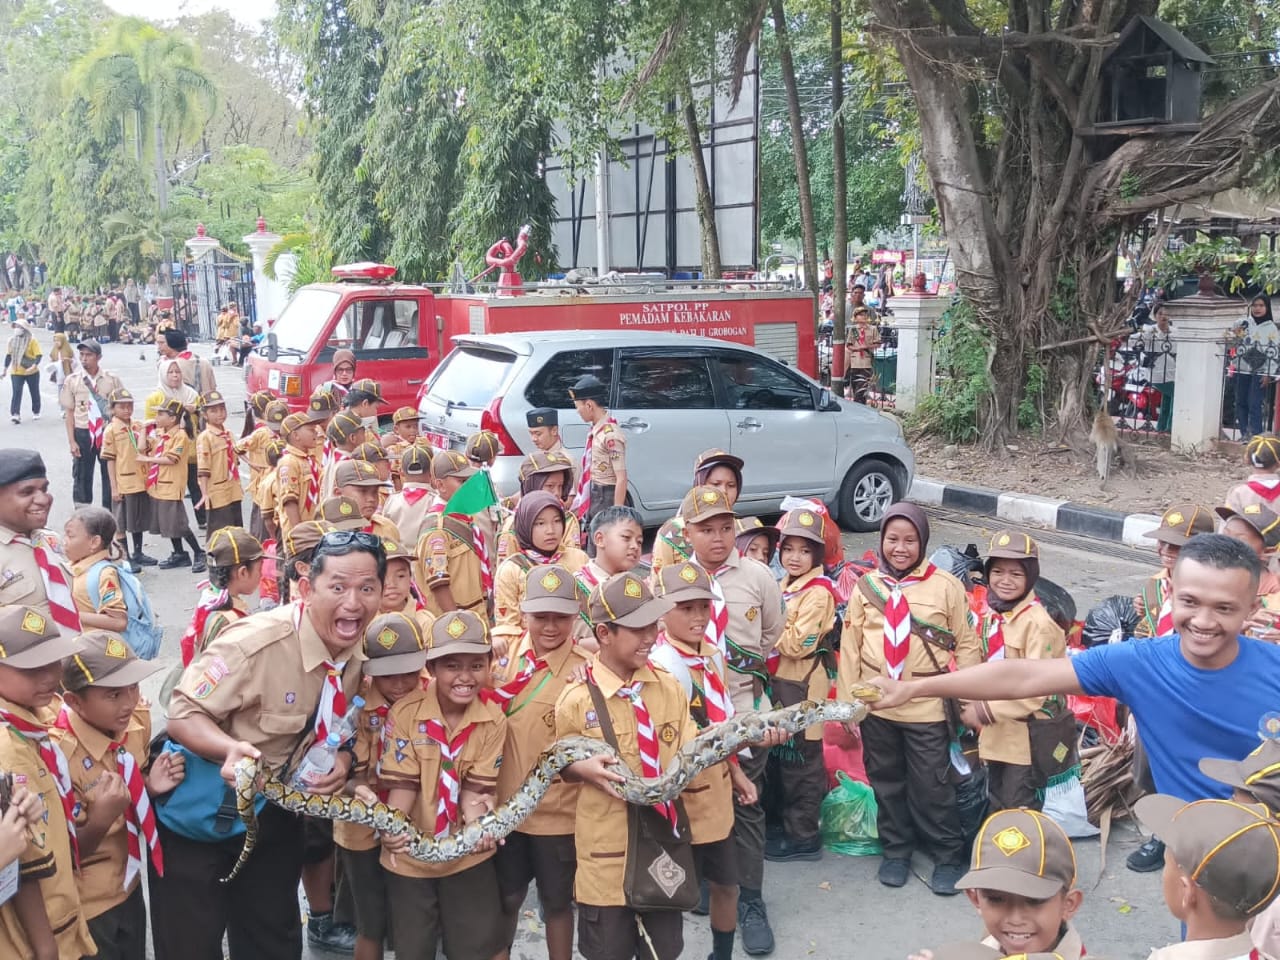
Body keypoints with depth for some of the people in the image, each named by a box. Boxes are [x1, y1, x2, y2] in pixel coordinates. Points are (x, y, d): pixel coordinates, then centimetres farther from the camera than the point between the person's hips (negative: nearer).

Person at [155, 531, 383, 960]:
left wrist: (342, 759, -17)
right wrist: (232, 749, -45)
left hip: (277, 814, 6)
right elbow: (183, 714, -26)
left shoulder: (365, 649, -11)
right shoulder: (256, 642, -33)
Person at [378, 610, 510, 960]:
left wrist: (478, 822, -31)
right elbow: (402, 782, -15)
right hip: (410, 854, -1)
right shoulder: (405, 713, -17)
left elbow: (476, 785, -11)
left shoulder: (494, 720, -11)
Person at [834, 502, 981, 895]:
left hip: (927, 705, -3)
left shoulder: (946, 586, -6)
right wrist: (848, 700, 3)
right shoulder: (867, 586, 1)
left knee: (932, 785, 5)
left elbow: (966, 644, 0)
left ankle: (947, 856, 23)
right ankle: (896, 850, 32)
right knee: (886, 782, 15)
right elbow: (850, 645, 4)